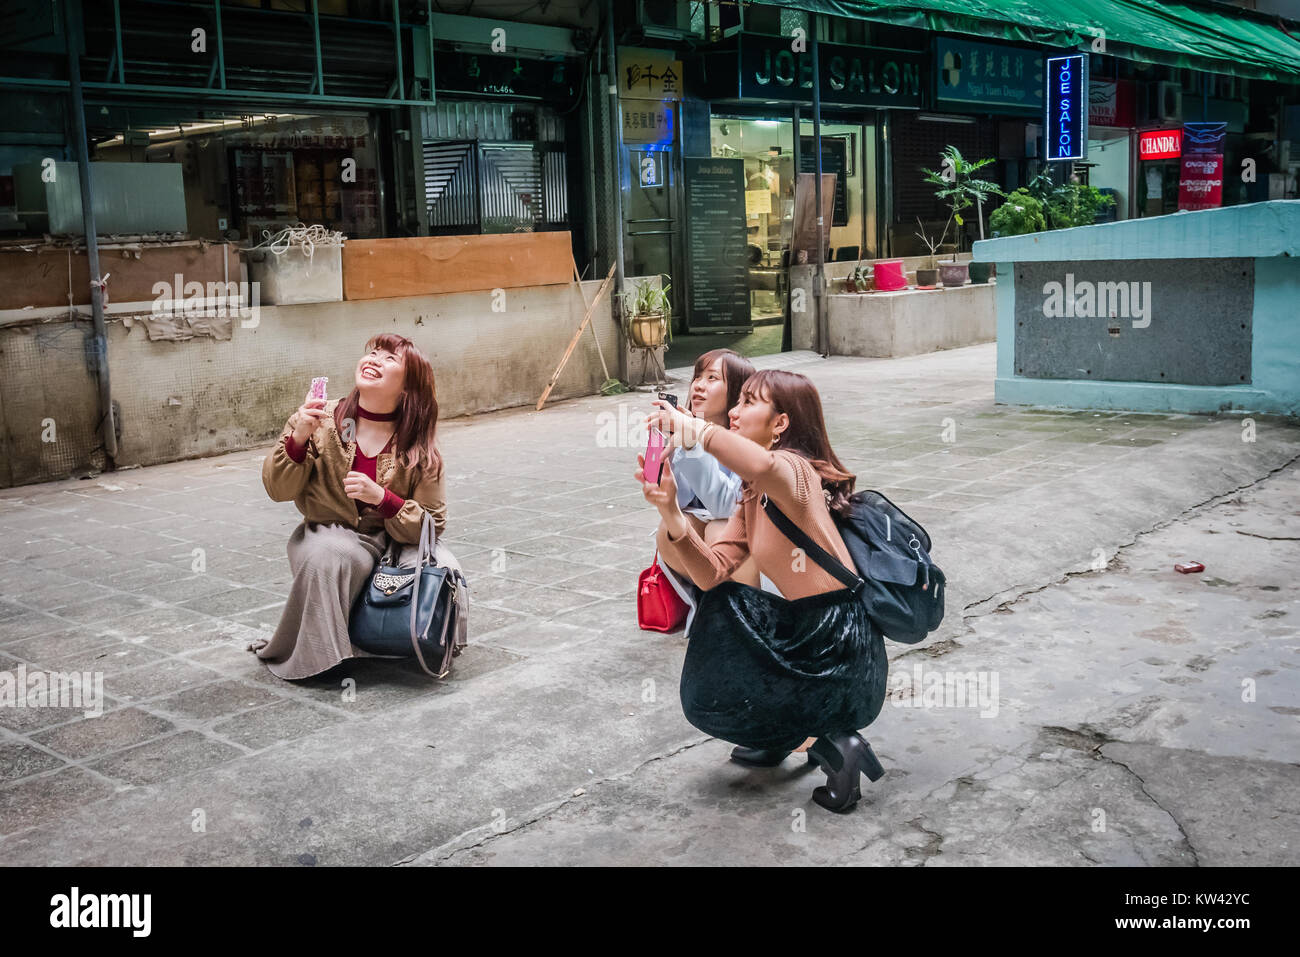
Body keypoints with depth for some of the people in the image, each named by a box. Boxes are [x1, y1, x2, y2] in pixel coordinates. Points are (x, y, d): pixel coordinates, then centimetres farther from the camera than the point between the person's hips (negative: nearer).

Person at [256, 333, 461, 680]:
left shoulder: (420, 450, -7)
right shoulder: (321, 421, -6)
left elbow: (432, 525, -8)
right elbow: (278, 491, -6)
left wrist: (382, 498, -25)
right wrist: (298, 439, -24)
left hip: (393, 543, 1)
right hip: (329, 533, -1)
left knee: (441, 568, -26)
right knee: (326, 554, -34)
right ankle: (315, 657, -11)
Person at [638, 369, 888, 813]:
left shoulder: (794, 469, -17)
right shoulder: (753, 493, 11)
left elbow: (763, 466, -46)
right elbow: (713, 574, -1)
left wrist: (694, 427, -38)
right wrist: (671, 513, -14)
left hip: (843, 654, -8)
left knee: (705, 702, 6)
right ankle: (779, 739, 23)